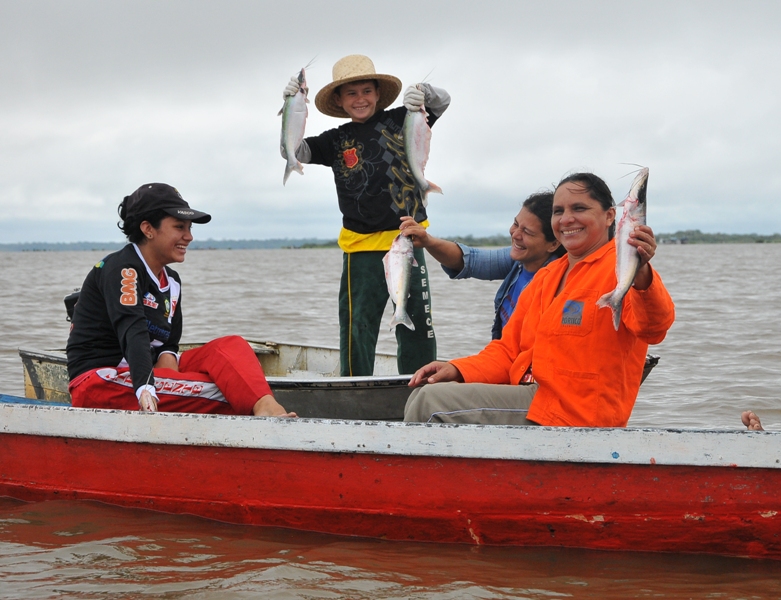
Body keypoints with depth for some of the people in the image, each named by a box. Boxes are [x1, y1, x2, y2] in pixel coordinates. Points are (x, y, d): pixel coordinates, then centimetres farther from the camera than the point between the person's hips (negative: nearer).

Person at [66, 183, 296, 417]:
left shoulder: (171, 282, 15)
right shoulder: (121, 269, -13)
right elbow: (132, 331, -29)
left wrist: (167, 357, -10)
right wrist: (145, 389, -45)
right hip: (97, 382, -8)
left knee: (231, 346, -16)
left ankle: (265, 407, -43)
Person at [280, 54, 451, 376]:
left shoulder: (399, 121, 5)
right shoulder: (336, 141, 4)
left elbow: (442, 101, 4)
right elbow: (294, 152, -6)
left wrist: (422, 92, -20)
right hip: (362, 247, -1)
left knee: (417, 324, 6)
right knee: (357, 325, 1)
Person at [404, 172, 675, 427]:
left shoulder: (617, 268, -7)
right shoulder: (546, 277, 20)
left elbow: (652, 326, -28)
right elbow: (510, 350, 20)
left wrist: (641, 277, -49)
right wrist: (457, 370, 2)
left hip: (572, 411, -8)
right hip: (531, 399, 8)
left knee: (432, 402, -16)